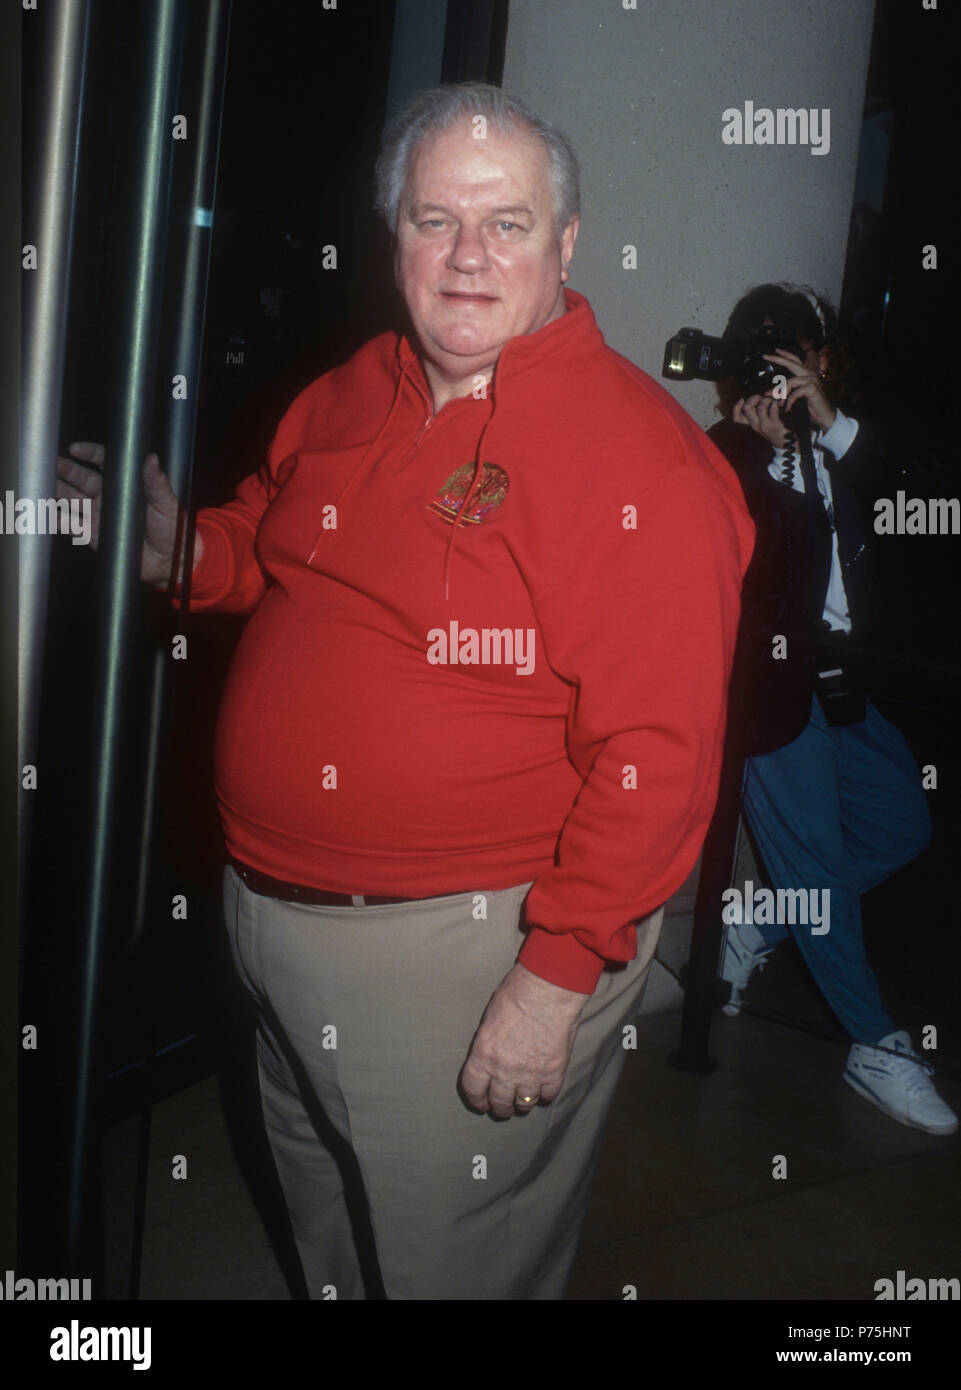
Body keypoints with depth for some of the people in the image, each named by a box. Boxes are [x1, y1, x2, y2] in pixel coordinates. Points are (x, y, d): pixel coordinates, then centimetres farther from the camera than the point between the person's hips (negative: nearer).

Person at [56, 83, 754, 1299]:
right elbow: (272, 548, 21)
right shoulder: (347, 396, 3)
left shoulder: (639, 458, -20)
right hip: (271, 914, 7)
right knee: (320, 1227, 29)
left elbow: (654, 756, -23)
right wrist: (186, 549, -2)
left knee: (461, 1264, 14)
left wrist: (558, 982, -22)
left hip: (471, 949, -7)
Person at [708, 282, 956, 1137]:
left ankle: (757, 930, 26)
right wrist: (771, 446, -24)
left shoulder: (837, 445, 8)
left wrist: (833, 425, -20)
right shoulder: (730, 452, -7)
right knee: (818, 867, 0)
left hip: (840, 680, 7)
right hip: (772, 687, -7)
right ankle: (876, 1049, 11)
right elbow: (750, 561, -22)